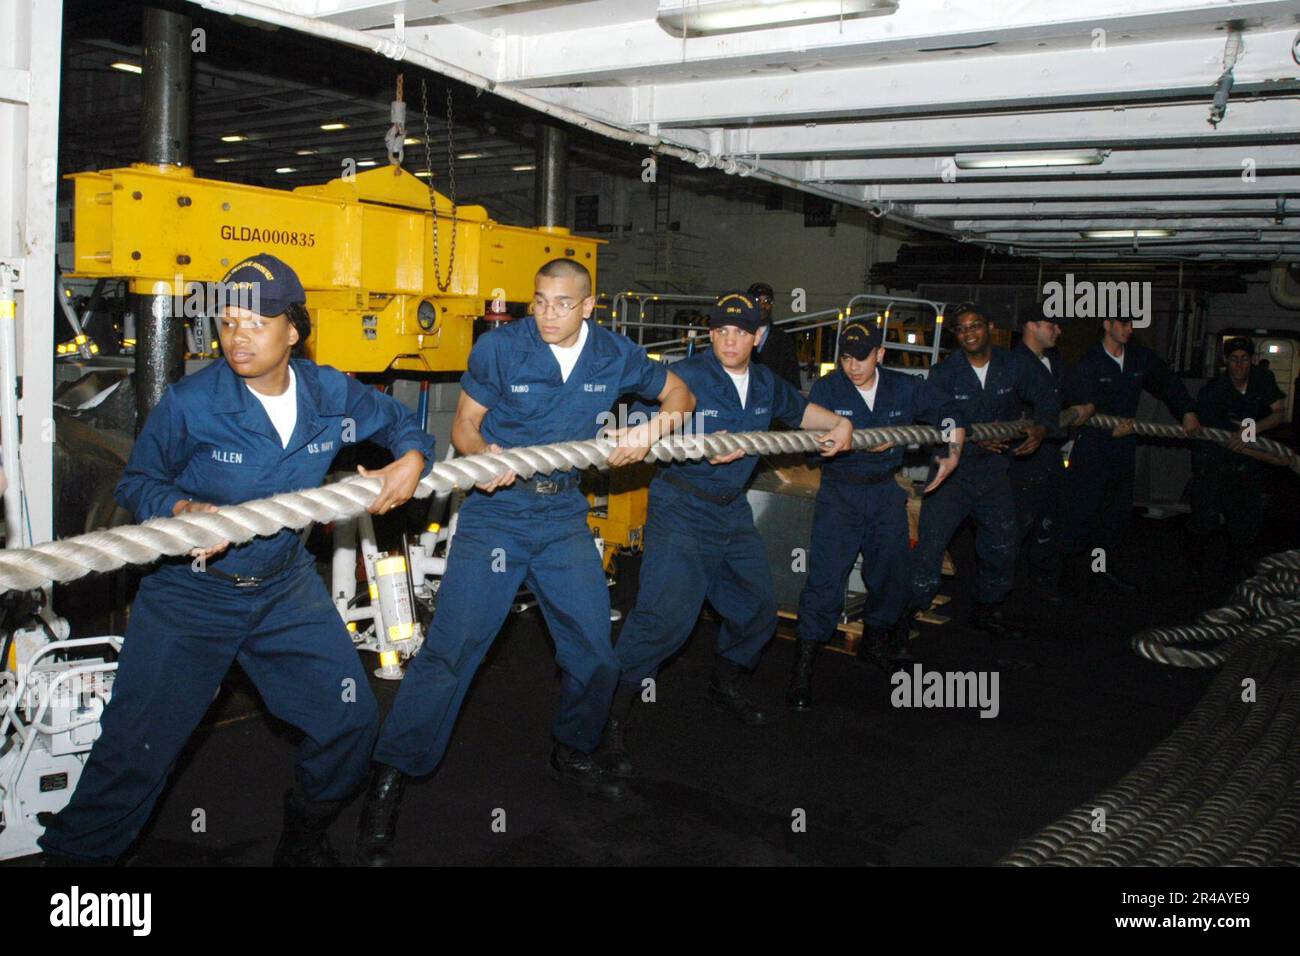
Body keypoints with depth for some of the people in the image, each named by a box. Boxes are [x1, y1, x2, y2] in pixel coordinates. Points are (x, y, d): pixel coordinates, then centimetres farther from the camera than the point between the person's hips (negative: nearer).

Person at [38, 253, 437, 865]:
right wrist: (182, 510, -25)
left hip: (286, 587, 4)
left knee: (350, 720, 5)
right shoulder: (189, 403, -16)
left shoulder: (330, 394, -7)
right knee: (137, 745, -2)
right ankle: (75, 851, 24)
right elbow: (137, 483, -5)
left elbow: (400, 422, 11)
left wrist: (411, 460, -11)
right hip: (191, 592, -3)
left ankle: (303, 838, 32)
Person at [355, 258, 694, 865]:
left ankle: (573, 755, 34)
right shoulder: (499, 347, -8)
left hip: (564, 517, 4)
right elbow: (464, 426, -3)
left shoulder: (614, 355, 0)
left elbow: (680, 393, 13)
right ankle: (387, 783, 3)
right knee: (450, 649, -9)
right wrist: (485, 455, -26)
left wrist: (654, 427, -8)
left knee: (594, 650, 7)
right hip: (495, 513, -3)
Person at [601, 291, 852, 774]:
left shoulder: (765, 382, 8)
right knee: (664, 615, -19)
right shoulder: (688, 375, -14)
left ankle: (725, 686, 42)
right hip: (682, 509, -8)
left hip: (733, 511, 8)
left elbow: (798, 408, 26)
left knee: (757, 605, 18)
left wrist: (838, 423, 12)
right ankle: (611, 719, -9)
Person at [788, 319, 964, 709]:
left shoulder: (905, 388, 1)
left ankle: (876, 641, 38)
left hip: (885, 491, 4)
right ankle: (803, 665, -6)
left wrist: (953, 454, 3)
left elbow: (949, 410, 14)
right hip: (839, 493, -4)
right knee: (826, 577, -11)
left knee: (892, 571, 14)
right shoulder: (826, 388, -8)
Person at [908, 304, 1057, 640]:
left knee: (1001, 548, 14)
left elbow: (1045, 397, 11)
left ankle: (988, 611, 34)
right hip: (953, 473, -4)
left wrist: (1040, 428, -9)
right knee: (930, 543, -11)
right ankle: (908, 610, 1)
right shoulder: (944, 373, -9)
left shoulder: (1015, 365, 0)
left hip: (994, 473, 4)